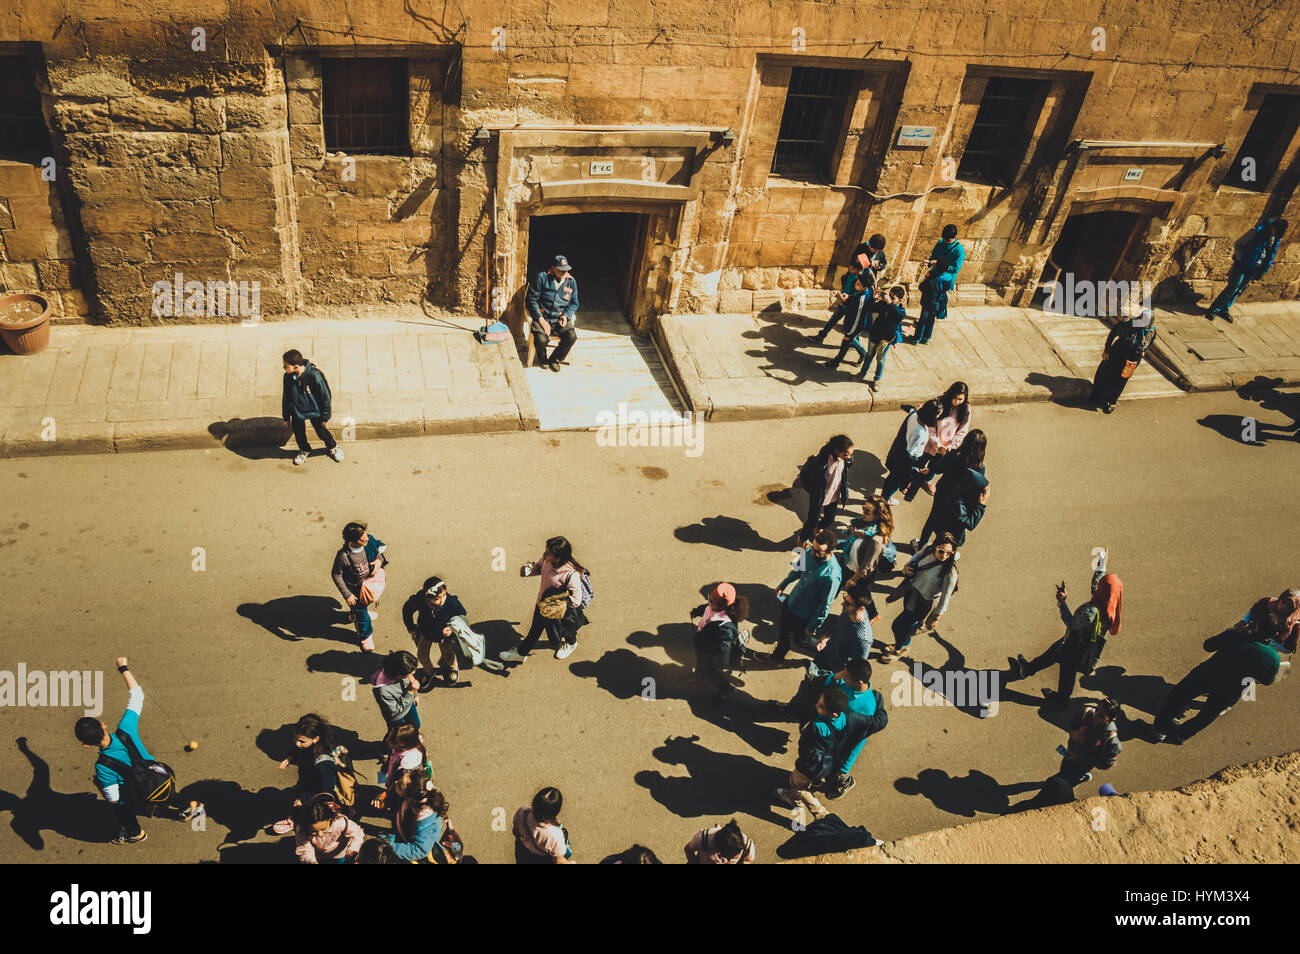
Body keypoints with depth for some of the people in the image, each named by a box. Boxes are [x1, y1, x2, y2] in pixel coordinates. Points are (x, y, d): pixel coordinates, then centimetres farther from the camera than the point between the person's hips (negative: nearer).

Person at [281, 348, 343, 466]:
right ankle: (304, 450, 42)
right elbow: (286, 397, 1)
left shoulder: (314, 375, -28)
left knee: (321, 431, 6)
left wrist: (325, 417, -11)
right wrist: (286, 416, 8)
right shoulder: (288, 377, -15)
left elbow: (325, 396, -17)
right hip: (297, 411, 4)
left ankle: (333, 447, 36)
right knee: (299, 432, 12)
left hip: (315, 411, -4)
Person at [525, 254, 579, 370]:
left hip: (560, 318, 3)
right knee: (540, 340, -29)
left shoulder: (571, 282, 6)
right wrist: (541, 320, -14)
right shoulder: (542, 278, -5)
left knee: (572, 336, -24)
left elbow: (574, 303, 15)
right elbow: (531, 299, -6)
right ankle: (542, 357, 10)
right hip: (542, 317, -3)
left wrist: (566, 315, -7)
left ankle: (554, 359, 3)